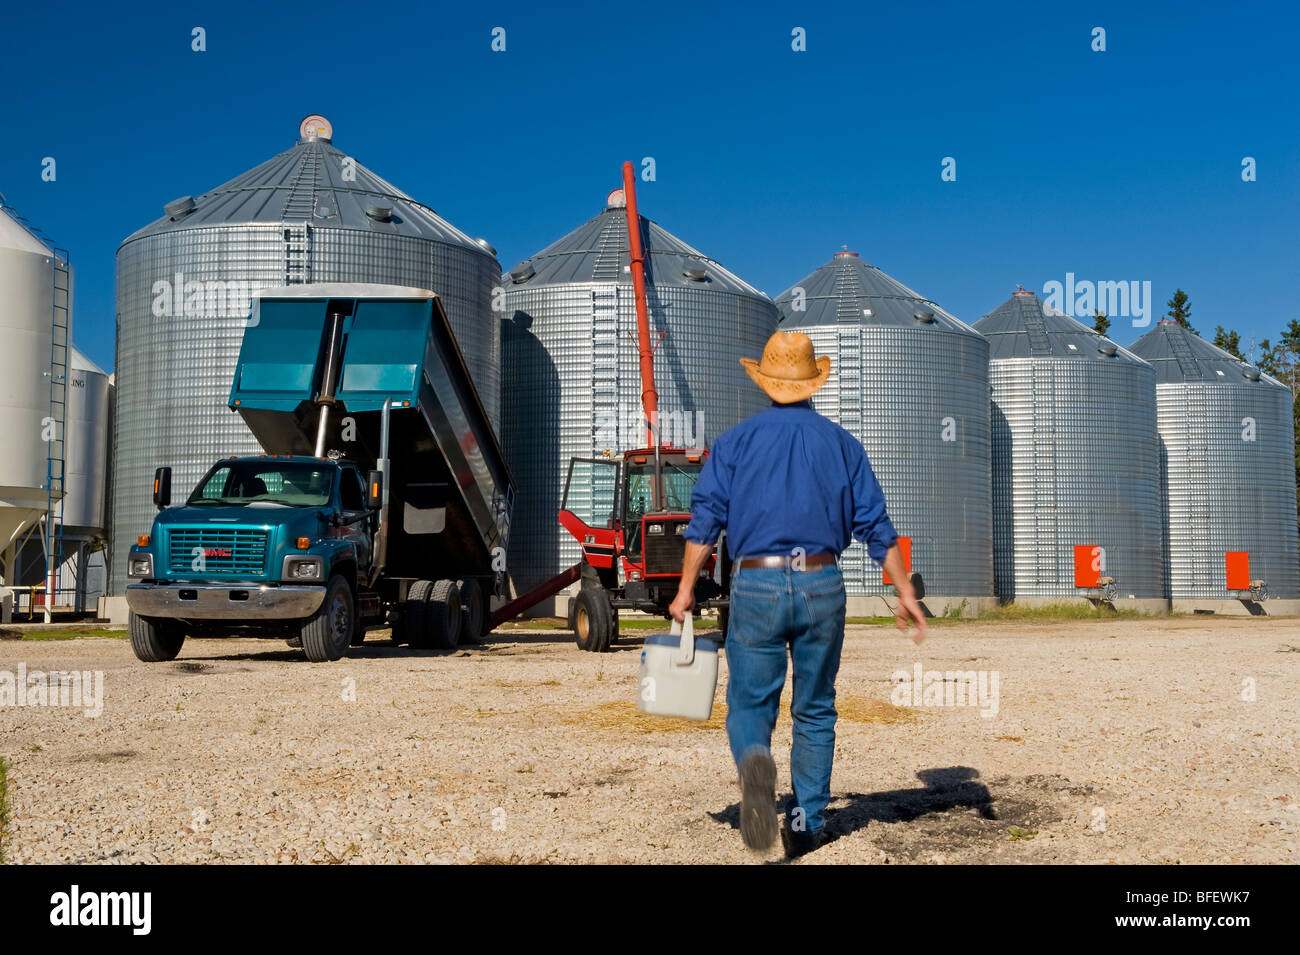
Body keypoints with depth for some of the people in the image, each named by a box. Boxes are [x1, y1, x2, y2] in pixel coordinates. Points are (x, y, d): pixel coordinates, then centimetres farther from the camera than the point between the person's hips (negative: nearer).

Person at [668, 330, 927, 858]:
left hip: (756, 584, -1)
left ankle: (755, 763, -28)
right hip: (821, 586, 1)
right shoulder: (840, 442, 9)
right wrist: (905, 592, 9)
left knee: (749, 703, 5)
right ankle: (807, 821, 15)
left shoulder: (736, 439, 6)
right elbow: (875, 524, 6)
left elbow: (706, 517, -3)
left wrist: (686, 589, -2)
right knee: (815, 710, 14)